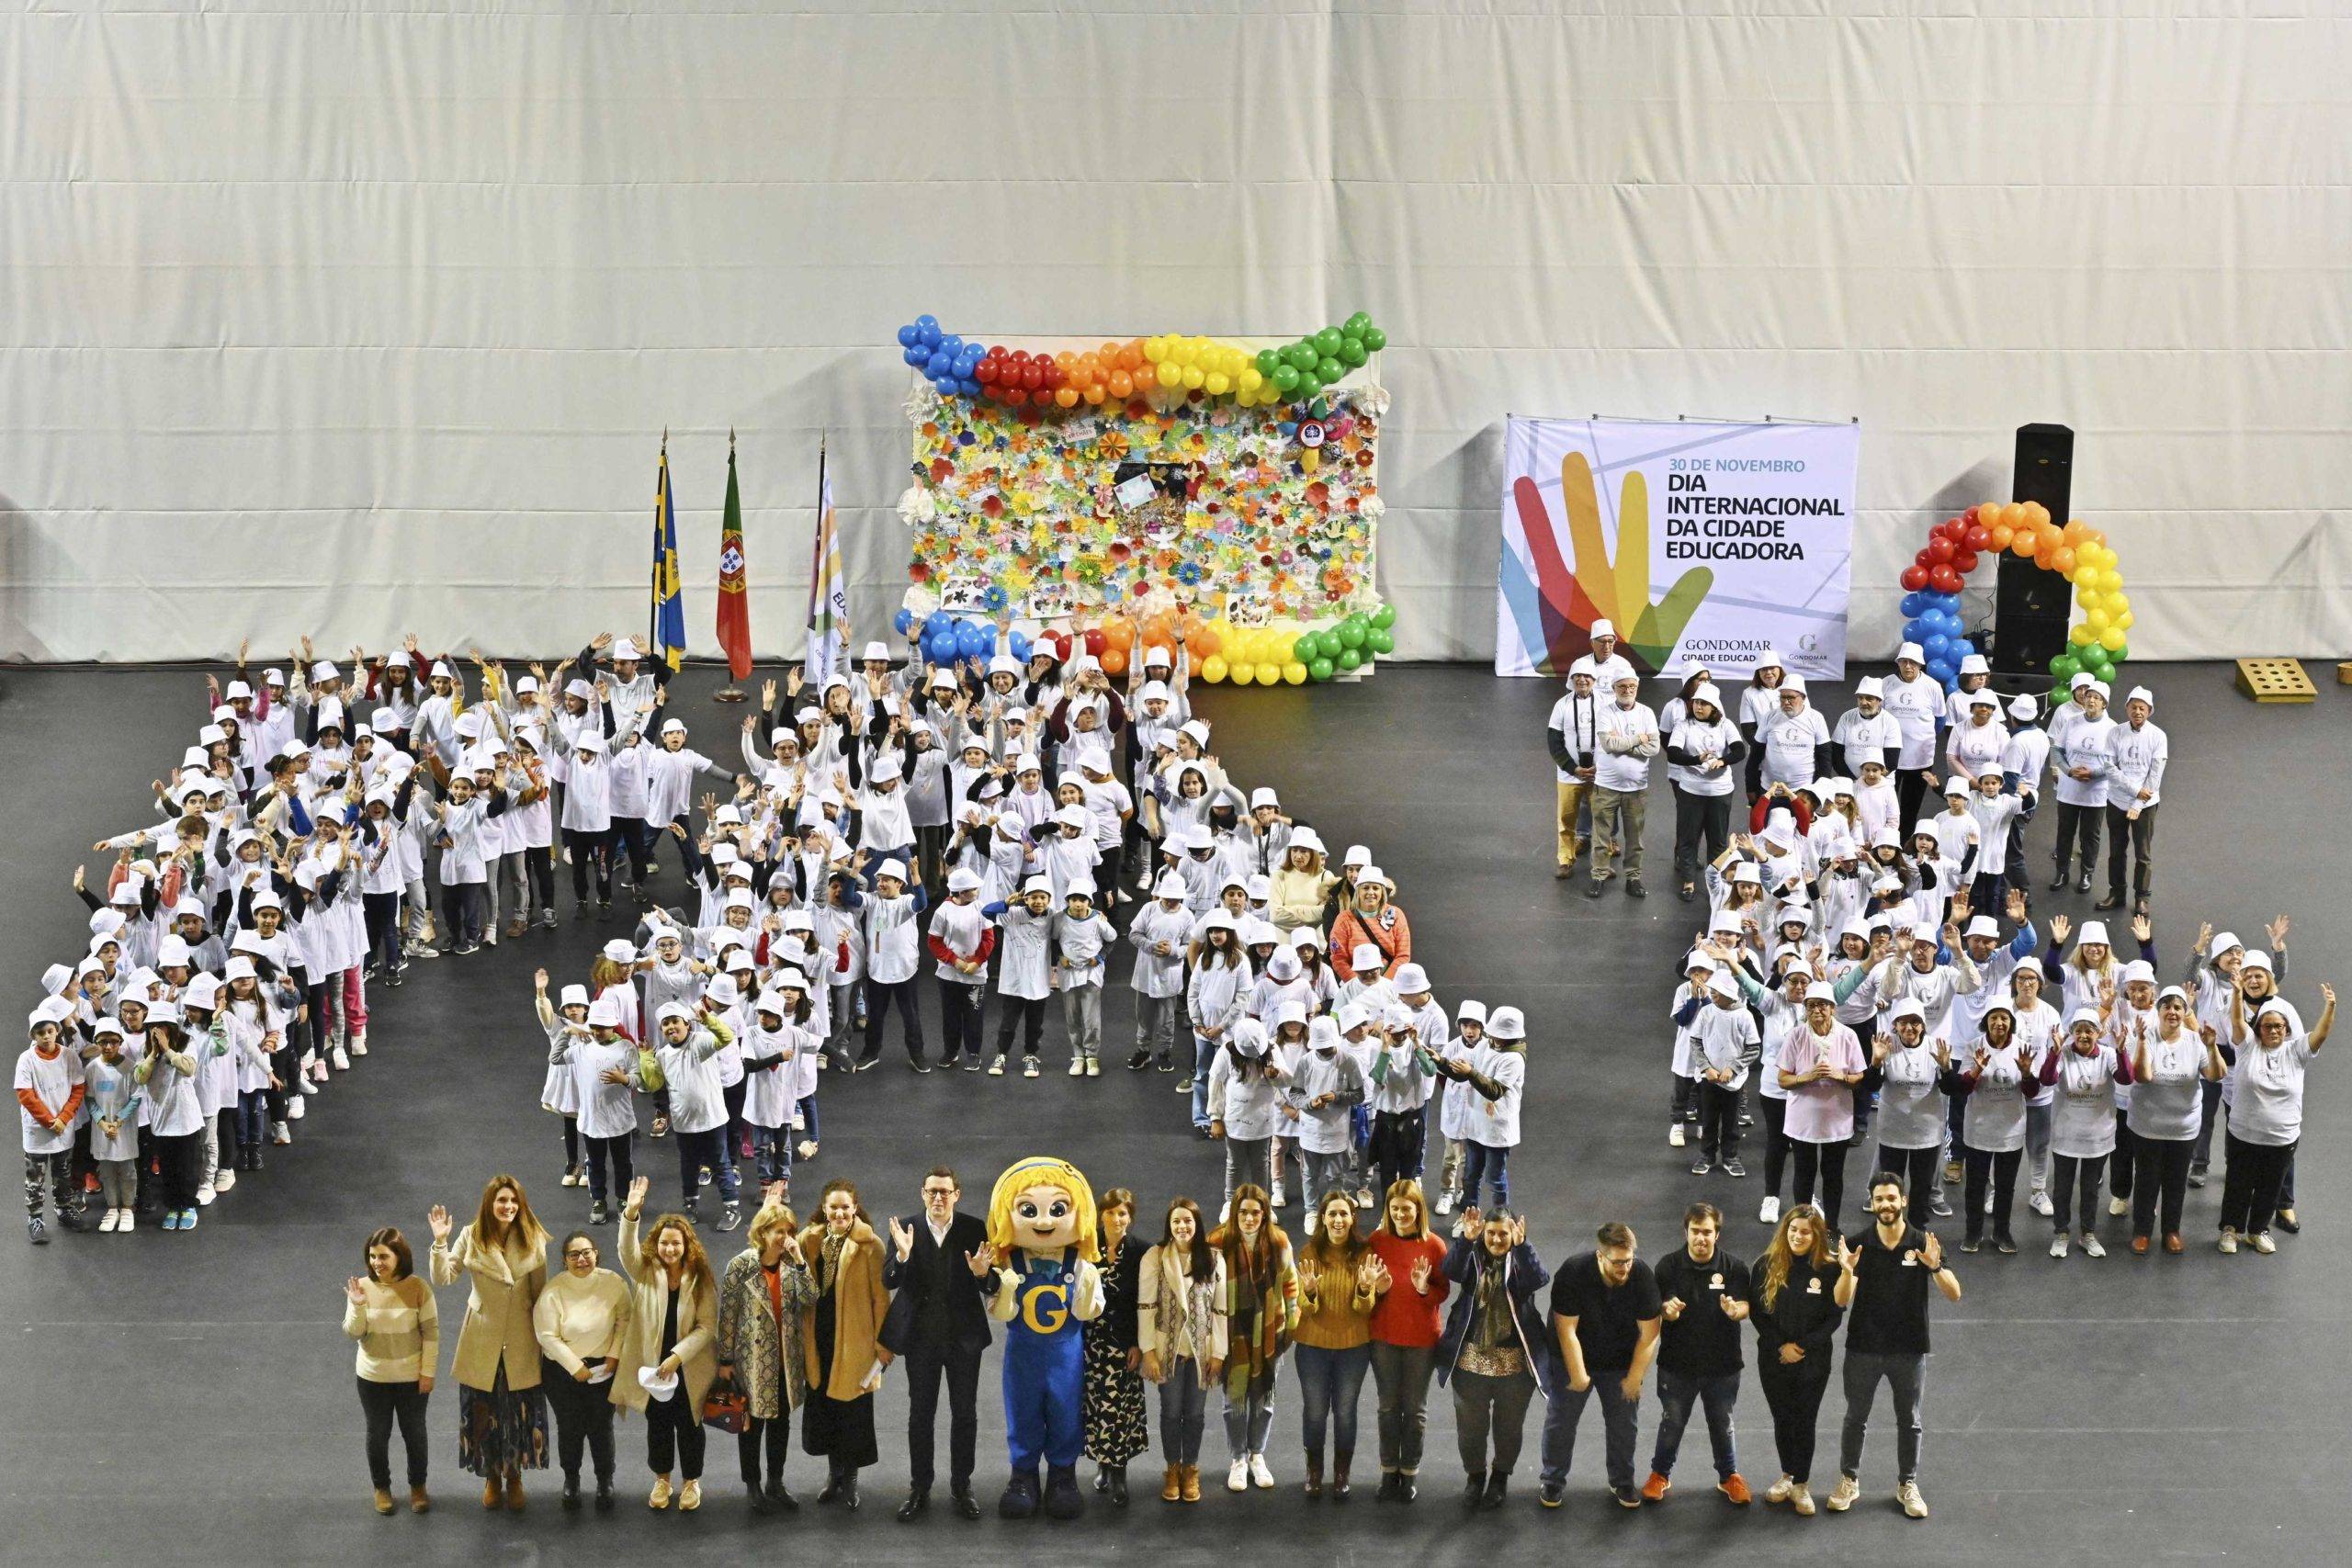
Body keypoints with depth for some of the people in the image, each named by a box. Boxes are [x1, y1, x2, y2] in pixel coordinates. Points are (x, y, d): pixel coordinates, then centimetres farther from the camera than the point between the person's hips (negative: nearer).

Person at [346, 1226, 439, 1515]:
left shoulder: (417, 1288, -15)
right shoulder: (362, 1287, -10)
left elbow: (431, 1332, -9)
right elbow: (353, 1333, -10)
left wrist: (428, 1372, -10)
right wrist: (358, 1306, -28)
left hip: (412, 1377, -1)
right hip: (373, 1378, 1)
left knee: (414, 1432, 15)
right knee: (377, 1434, 15)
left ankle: (418, 1486, 33)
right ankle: (381, 1488, 33)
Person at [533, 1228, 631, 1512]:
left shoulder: (614, 1283, -10)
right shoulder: (554, 1291, -16)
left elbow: (624, 1319, 2)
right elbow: (547, 1336, -15)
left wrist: (614, 1355, -8)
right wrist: (575, 1367, -15)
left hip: (603, 1368, 1)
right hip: (562, 1371, -1)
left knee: (601, 1427, 6)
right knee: (569, 1428, 9)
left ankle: (605, 1482, 26)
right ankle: (570, 1480, 31)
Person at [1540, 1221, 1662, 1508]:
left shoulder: (1643, 1277, -21)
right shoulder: (1573, 1273, -27)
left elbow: (1648, 1334, -13)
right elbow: (1567, 1329, -22)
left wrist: (1634, 1378, -11)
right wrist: (1578, 1375, -20)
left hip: (1621, 1364, 2)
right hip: (1575, 1359, -2)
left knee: (1623, 1423, 8)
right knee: (1561, 1420, 5)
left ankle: (1622, 1482, 26)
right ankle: (1554, 1482, 21)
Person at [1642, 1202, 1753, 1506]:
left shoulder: (1733, 1268, -8)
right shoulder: (1669, 1265, -7)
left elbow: (1745, 1307, -14)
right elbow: (1654, 1307, -5)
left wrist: (1735, 1311, -38)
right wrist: (1666, 1310, -29)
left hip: (1722, 1364, 0)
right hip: (1677, 1363, 0)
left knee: (1722, 1423, 16)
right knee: (1671, 1423, 14)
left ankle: (1729, 1476, 34)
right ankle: (1660, 1474, 33)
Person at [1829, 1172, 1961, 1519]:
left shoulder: (1925, 1243, -8)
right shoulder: (1857, 1245, -7)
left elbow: (1953, 1294, -14)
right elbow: (1840, 1301, -12)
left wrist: (1935, 1267, -33)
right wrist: (1847, 1271, -32)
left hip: (1909, 1350, 0)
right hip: (1863, 1348, 0)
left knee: (1909, 1421, 12)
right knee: (1855, 1418, 12)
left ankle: (1907, 1485, 27)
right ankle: (1849, 1481, 27)